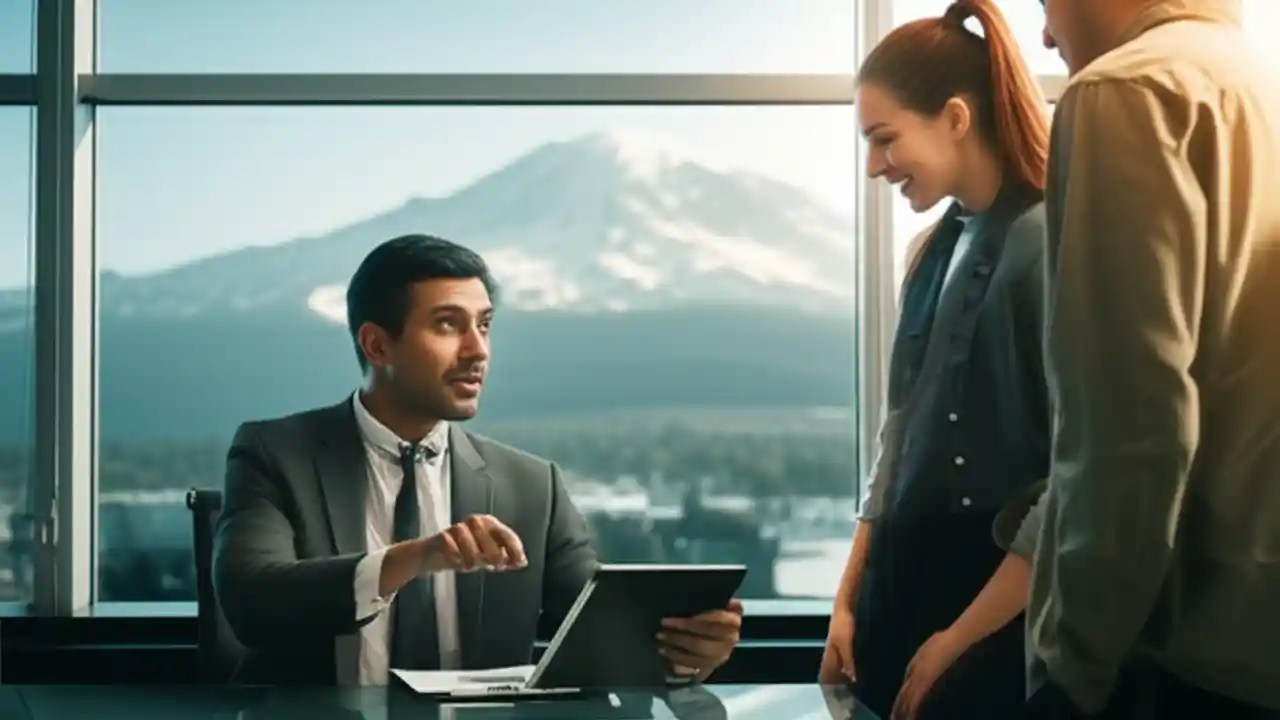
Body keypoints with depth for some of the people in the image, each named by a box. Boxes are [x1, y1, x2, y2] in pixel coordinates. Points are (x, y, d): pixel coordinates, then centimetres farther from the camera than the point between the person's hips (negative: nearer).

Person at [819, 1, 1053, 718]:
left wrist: (962, 638, -13)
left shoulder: (1055, 248, -14)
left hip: (998, 620, -7)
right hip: (904, 590, 7)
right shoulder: (936, 251, 9)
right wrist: (849, 598, 9)